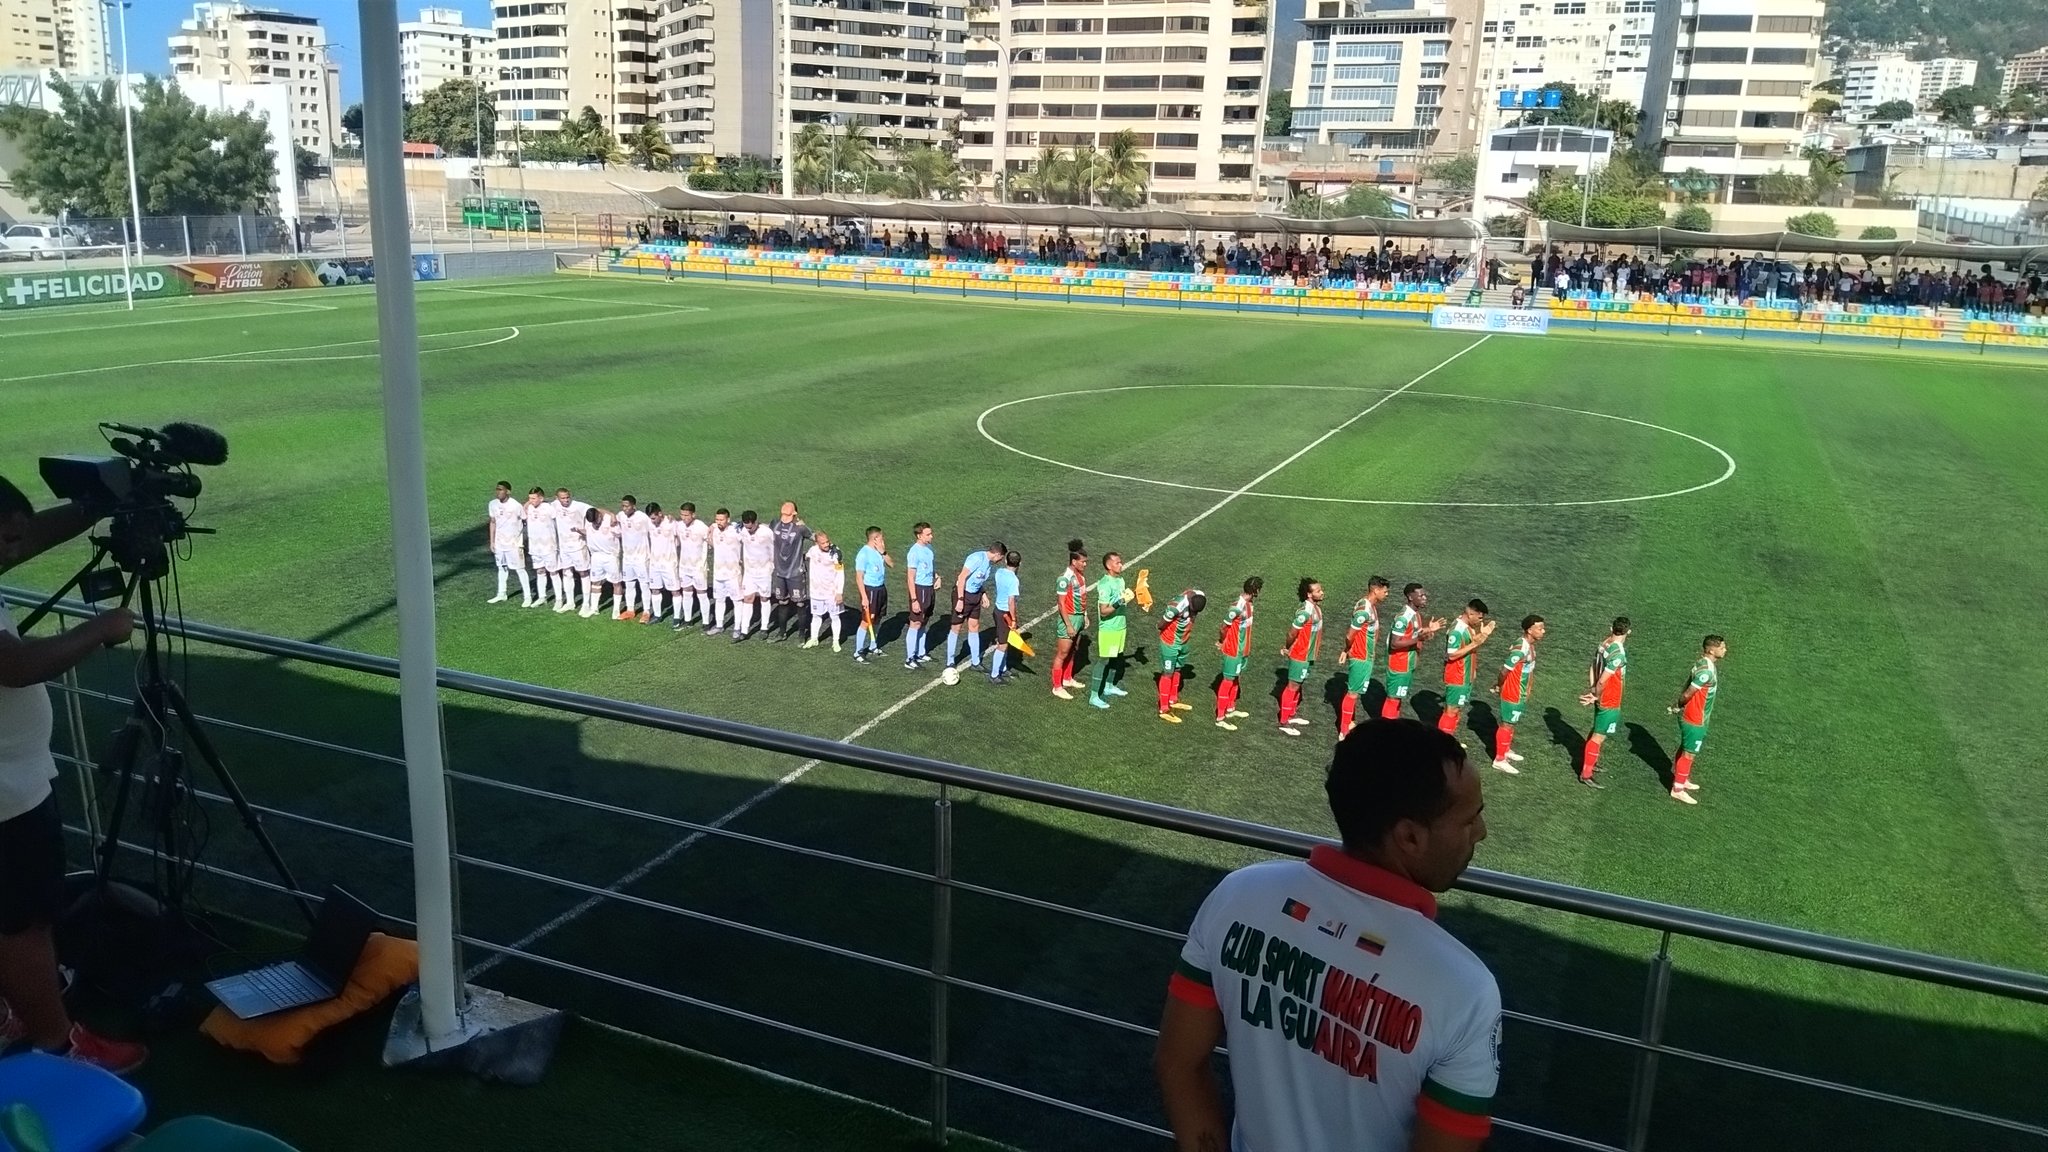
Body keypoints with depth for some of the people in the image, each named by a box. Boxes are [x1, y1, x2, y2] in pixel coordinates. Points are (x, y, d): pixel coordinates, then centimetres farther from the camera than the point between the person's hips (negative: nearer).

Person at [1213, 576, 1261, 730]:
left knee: (1235, 679, 21)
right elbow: (1225, 626, -18)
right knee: (1227, 681, -1)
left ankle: (1230, 709, 38)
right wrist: (1221, 643, -3)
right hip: (1233, 651, -9)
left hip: (1242, 649, 9)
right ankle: (1220, 718, 7)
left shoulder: (1248, 603, 0)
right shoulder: (1238, 607, -28)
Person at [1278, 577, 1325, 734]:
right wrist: (1289, 649, -5)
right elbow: (1292, 634, -20)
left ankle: (1292, 714, 35)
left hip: (1308, 655, 9)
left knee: (1298, 685, 20)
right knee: (1293, 686, -1)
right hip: (1300, 656, -9)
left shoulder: (1317, 608, 2)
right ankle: (1284, 722, 6)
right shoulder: (1305, 612, -26)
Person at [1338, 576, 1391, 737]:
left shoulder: (1372, 606, 6)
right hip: (1360, 658, -9)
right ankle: (1344, 732, 3)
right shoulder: (1364, 610, -25)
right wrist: (1347, 651, -1)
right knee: (1353, 693, -3)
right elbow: (1350, 636, -20)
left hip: (1366, 656, 9)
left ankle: (1350, 723, 33)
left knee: (1355, 692, 20)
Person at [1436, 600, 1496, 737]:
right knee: (1452, 710, -2)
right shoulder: (1457, 630, -24)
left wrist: (1482, 634, 1)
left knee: (1459, 708, 16)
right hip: (1457, 678, -9)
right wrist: (1475, 644, -28)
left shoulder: (1469, 626, 4)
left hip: (1466, 676, 9)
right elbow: (1451, 655, -26)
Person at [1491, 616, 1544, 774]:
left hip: (1521, 693, 9)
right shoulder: (1521, 649, -28)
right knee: (1507, 724, 0)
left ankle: (1506, 751, 39)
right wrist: (1500, 686, -5)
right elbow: (1505, 670, -23)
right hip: (1513, 694, -9)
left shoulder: (1531, 645, 3)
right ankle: (1500, 759, 8)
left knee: (1511, 724, 23)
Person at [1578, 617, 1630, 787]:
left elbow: (1592, 670, 6)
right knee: (1599, 737, -1)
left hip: (1602, 698, 9)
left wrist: (1593, 690, 2)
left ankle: (1588, 762, 39)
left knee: (1596, 732, 25)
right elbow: (1602, 681, -26)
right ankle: (1586, 774, 4)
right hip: (1610, 702, -9)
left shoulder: (1603, 645, 0)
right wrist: (1596, 696, -11)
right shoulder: (1618, 654, -26)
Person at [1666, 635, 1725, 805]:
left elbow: (1688, 685, 7)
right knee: (1688, 753, 2)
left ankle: (1682, 780, 40)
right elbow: (1687, 694, -25)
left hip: (1692, 717, 9)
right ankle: (1678, 789, 12)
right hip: (1695, 720, -9)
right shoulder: (1706, 671, -29)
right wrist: (1678, 706, -7)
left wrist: (1679, 705, 3)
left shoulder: (1703, 664, 2)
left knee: (1685, 750, 23)